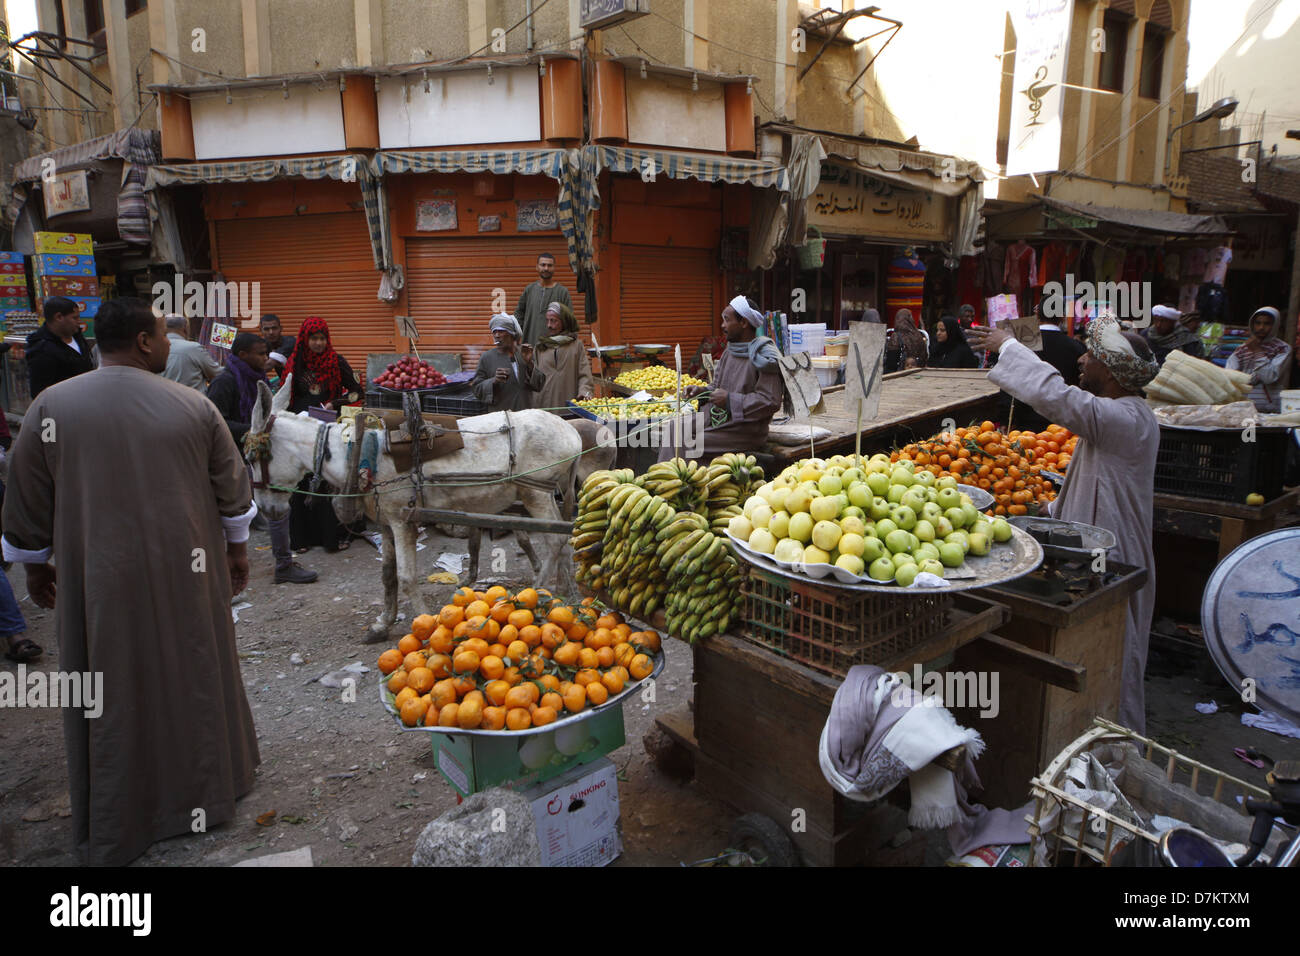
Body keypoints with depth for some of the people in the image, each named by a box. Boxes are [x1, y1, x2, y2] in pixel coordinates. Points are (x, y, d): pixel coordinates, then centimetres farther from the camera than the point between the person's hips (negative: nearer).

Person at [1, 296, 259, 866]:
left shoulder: (52, 406, -6)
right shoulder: (194, 407, -6)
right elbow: (233, 491, 2)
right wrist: (237, 549, 16)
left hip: (101, 581, 0)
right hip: (187, 574, 1)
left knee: (116, 694, 11)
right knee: (193, 676, 17)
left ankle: (116, 830, 26)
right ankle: (207, 786, 36)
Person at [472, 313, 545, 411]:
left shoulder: (524, 352, 4)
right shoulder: (486, 358, -2)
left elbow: (539, 385, 1)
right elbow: (477, 389, -3)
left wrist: (529, 363, -12)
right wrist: (493, 381, -20)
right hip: (500, 414, -2)